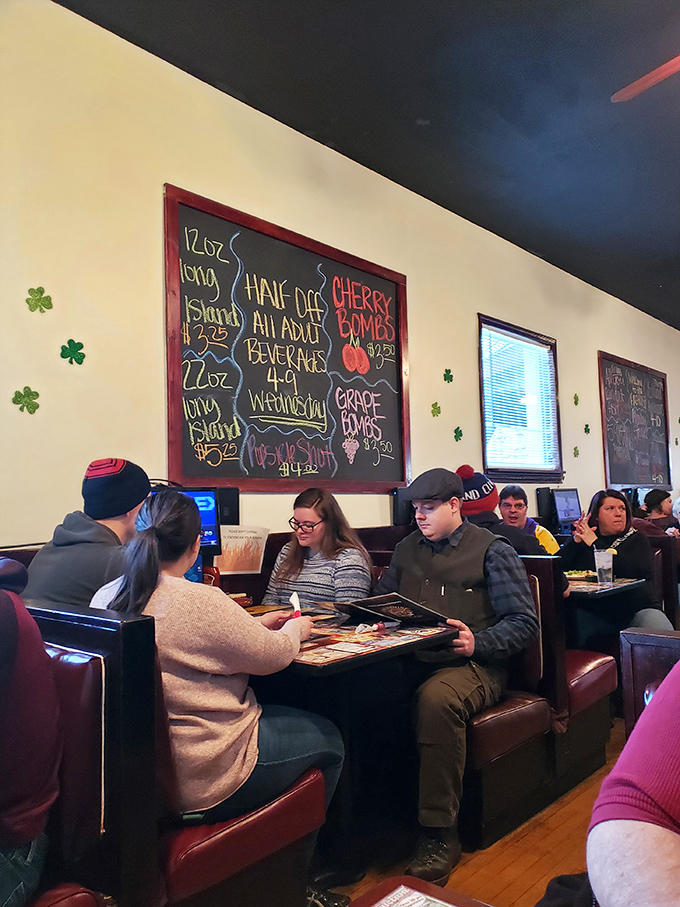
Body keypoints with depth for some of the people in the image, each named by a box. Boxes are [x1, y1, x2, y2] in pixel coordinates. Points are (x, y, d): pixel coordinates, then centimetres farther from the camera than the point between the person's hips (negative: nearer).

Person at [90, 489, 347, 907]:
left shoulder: (106, 598, -2)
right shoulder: (201, 601, -27)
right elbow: (272, 656, -13)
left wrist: (254, 623, 16)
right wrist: (295, 628, 10)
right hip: (201, 781, -8)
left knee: (281, 712, 27)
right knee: (329, 739, 15)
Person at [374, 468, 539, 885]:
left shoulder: (493, 550, 4)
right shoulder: (407, 549, 20)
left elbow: (524, 622, -2)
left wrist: (477, 643, -18)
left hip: (472, 663, -5)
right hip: (411, 659, 5)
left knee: (436, 698, -37)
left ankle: (440, 834, -22)